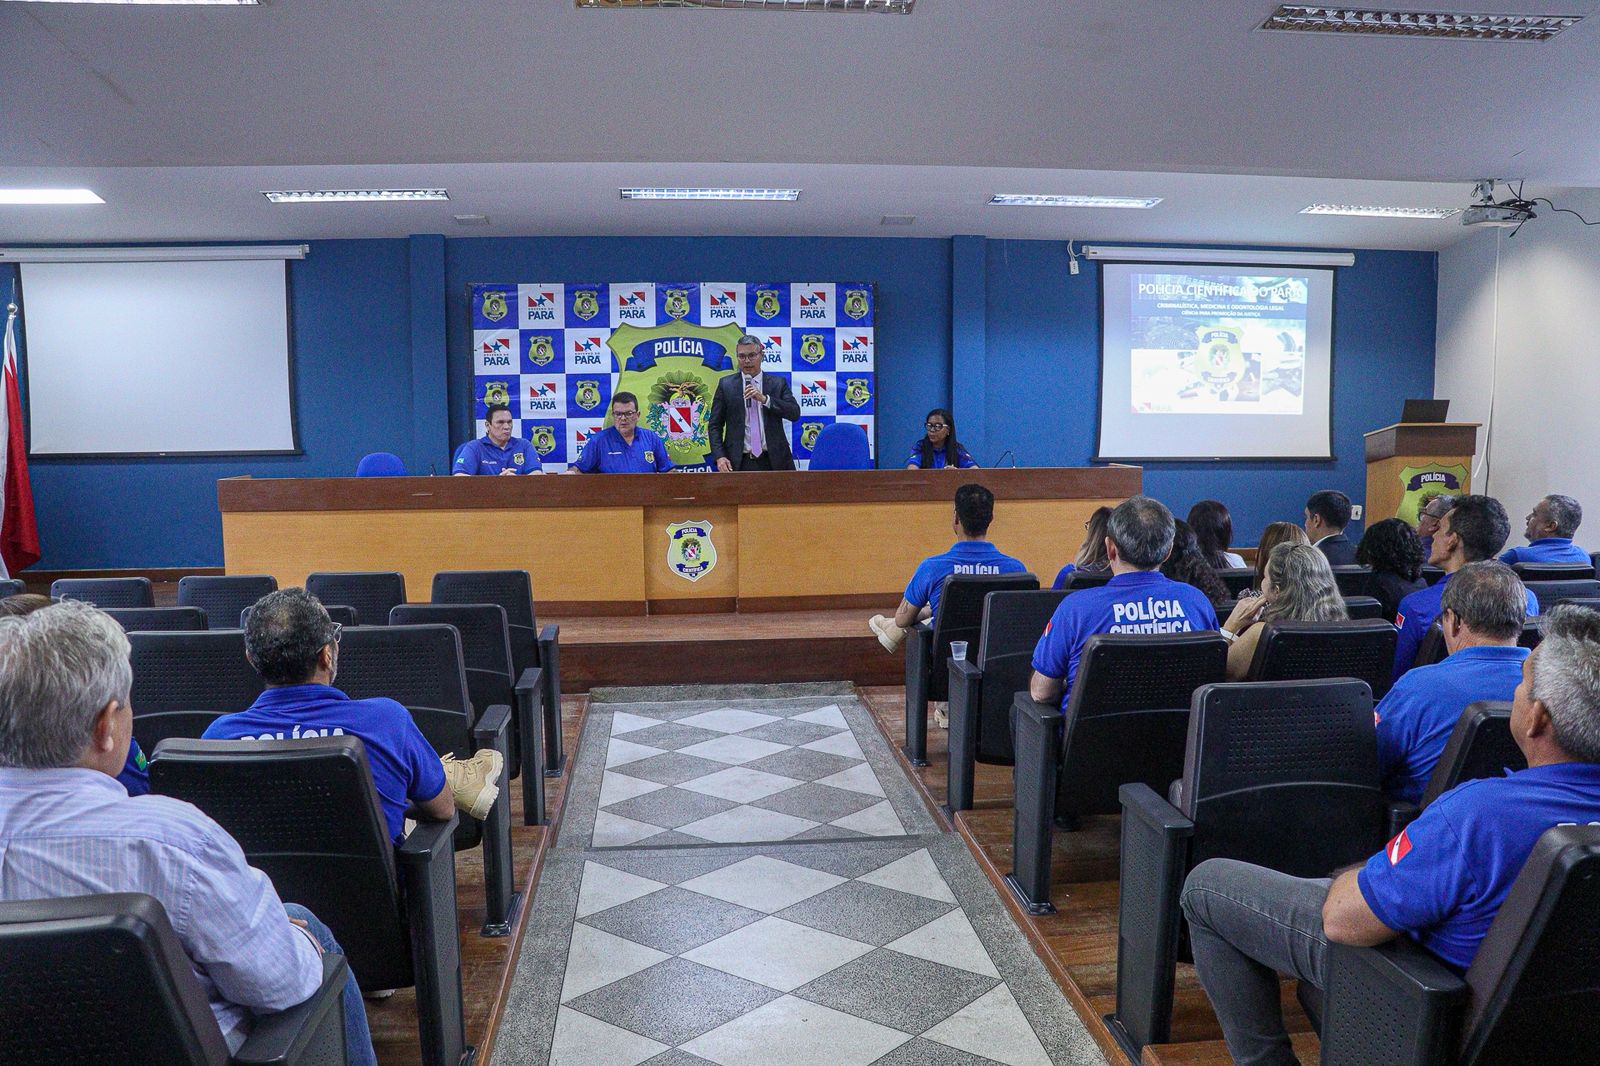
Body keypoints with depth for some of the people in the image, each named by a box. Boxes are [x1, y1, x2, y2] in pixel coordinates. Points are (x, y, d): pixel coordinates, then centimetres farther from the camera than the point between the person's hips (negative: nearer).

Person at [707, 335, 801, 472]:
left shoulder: (778, 383, 8)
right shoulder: (726, 384, 6)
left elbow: (795, 413, -3)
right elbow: (715, 425, 5)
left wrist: (764, 399, -14)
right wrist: (719, 457, -9)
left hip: (773, 461, 1)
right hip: (739, 463, 0)